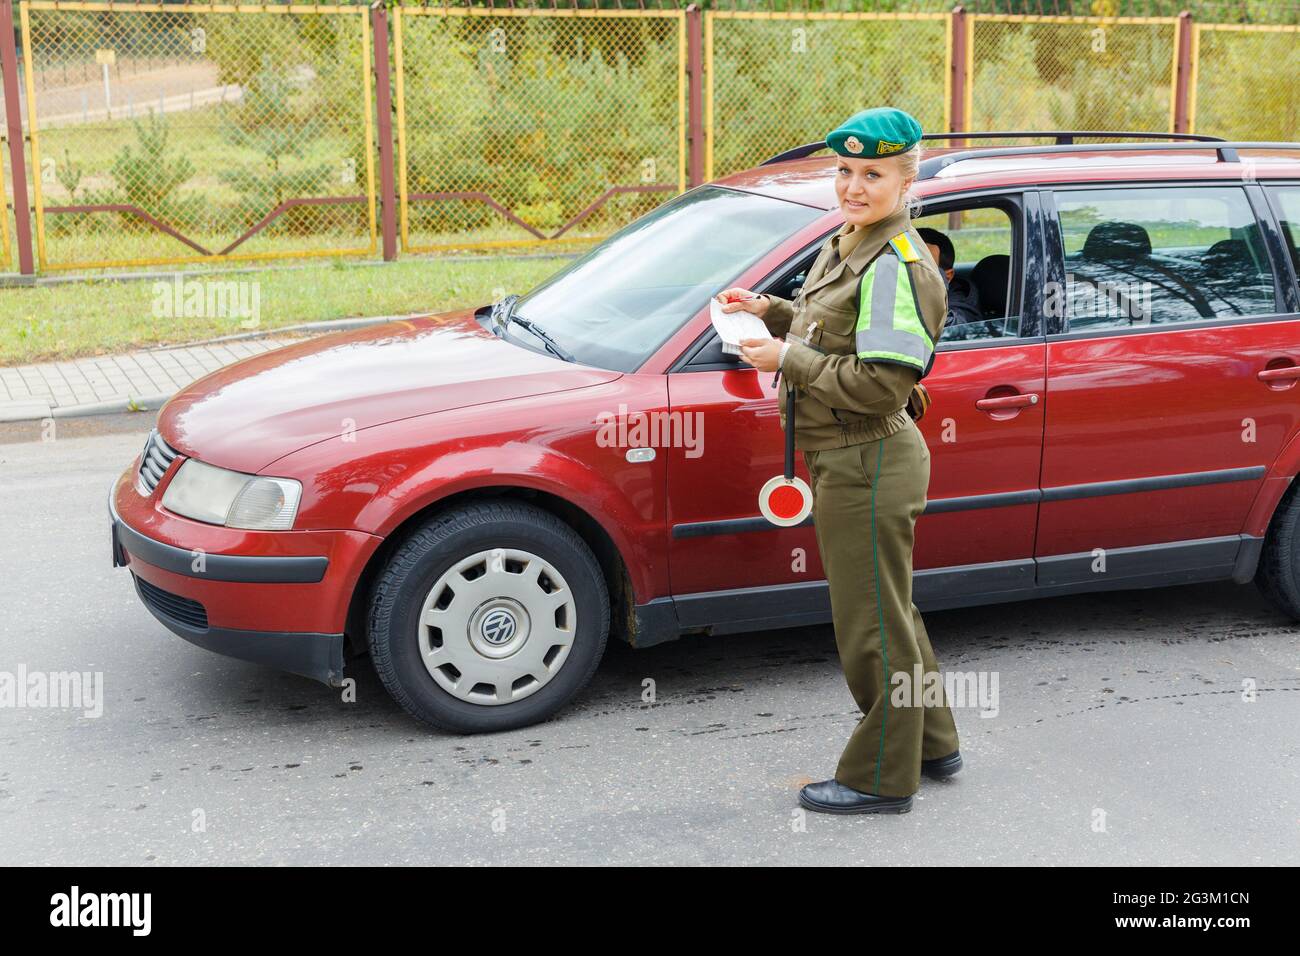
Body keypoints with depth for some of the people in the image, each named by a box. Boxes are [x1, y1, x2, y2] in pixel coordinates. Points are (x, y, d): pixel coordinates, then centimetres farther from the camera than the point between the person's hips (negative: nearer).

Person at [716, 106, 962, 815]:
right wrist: (772, 311, 9)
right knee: (887, 611, 22)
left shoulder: (896, 267, -21)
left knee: (871, 625, 2)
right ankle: (932, 745, 39)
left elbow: (881, 382, -27)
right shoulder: (849, 246, 11)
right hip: (848, 463, 11)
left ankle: (880, 780, 18)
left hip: (867, 469, -11)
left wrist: (786, 360, -21)